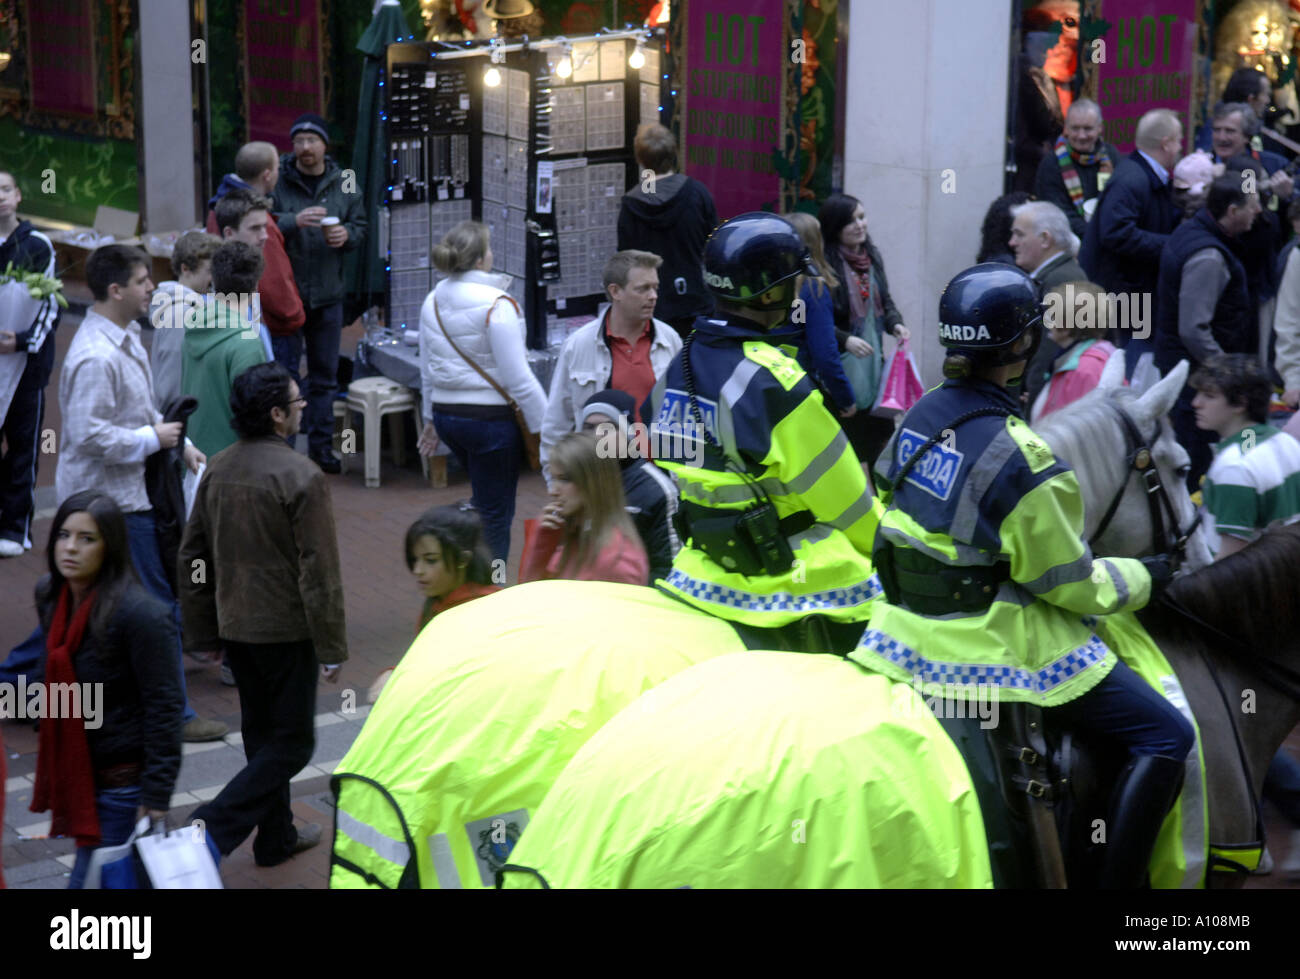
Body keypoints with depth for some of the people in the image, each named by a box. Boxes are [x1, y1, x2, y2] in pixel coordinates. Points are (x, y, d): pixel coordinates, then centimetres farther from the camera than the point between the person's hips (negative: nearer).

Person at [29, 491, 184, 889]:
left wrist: (157, 794, -20)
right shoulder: (49, 595, 1)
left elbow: (164, 706, -20)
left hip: (121, 778, -8)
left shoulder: (141, 615, -23)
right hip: (75, 771, 8)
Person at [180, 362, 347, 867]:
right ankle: (213, 829, -10)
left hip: (235, 624, 7)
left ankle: (276, 837, 31)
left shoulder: (217, 470, 3)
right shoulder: (302, 478, -19)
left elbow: (192, 556, 10)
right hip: (287, 630, -7)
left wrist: (203, 630, 19)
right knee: (291, 744, 2)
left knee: (261, 732, 20)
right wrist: (332, 649, -12)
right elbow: (319, 572, -18)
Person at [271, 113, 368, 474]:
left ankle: (320, 445, 17)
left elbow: (361, 227, 13)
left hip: (327, 295, 3)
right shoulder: (277, 182, -5)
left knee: (324, 376, 9)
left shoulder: (343, 186, 6)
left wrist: (347, 235, -8)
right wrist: (294, 221, -28)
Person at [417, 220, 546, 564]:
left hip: (447, 415, 7)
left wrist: (431, 417, 25)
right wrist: (546, 428, -12)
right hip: (491, 417, -7)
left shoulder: (432, 302, 4)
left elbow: (427, 369, 13)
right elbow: (518, 377, -18)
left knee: (484, 500, 26)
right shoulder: (496, 305, -17)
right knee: (496, 513, 5)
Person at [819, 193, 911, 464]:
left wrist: (894, 323, 2)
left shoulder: (871, 256, 9)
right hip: (840, 367, -7)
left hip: (873, 360, 7)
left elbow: (885, 300, 21)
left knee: (881, 430, 7)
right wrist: (844, 340, -26)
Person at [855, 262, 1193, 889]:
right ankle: (1116, 880, -2)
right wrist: (1142, 578, 2)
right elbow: (1067, 582, -15)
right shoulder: (1020, 458, -23)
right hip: (994, 646, -8)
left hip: (905, 631, 8)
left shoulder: (922, 415, -1)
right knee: (1165, 738, -1)